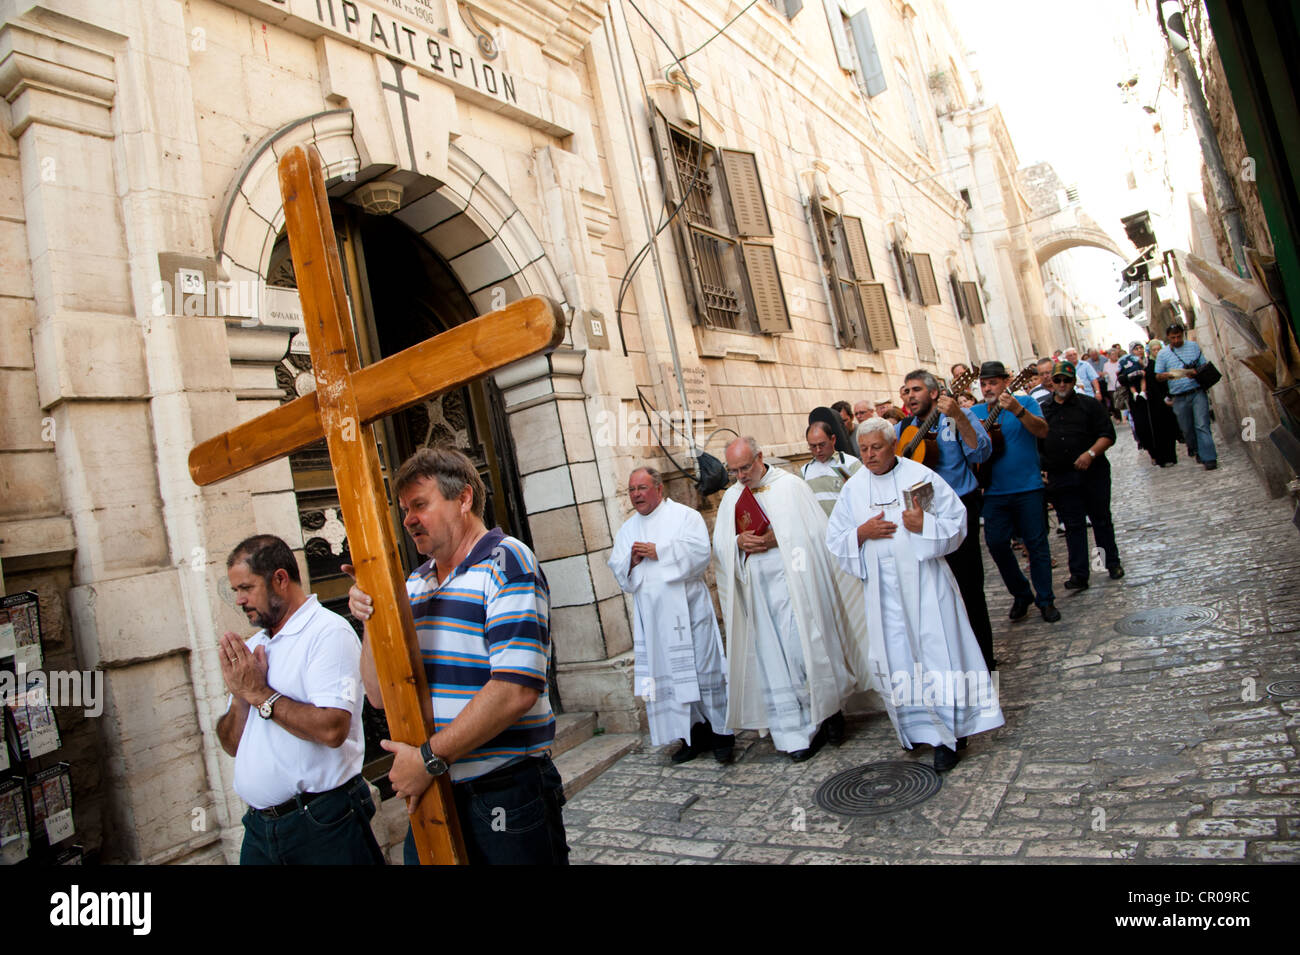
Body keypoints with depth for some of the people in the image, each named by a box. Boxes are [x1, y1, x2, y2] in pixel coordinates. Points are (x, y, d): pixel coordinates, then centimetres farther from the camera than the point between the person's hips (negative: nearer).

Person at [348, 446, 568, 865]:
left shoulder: (505, 562, -12)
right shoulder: (414, 584, 11)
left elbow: (516, 689, -22)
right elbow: (381, 695, 12)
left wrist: (429, 757, -16)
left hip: (504, 798, -6)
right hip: (429, 792, 6)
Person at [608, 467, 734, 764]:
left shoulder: (684, 515, 0)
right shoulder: (627, 530, 16)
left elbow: (700, 551, -13)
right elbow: (617, 570, 13)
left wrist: (658, 552, -12)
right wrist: (631, 561, -9)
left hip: (688, 609, -4)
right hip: (652, 614, 5)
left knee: (704, 669, -2)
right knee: (669, 674, 5)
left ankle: (722, 734, 9)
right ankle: (695, 734, 15)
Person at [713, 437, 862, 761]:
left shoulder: (790, 485, -1)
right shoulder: (732, 497, 12)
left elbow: (815, 531, -5)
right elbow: (720, 545, 11)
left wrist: (776, 540, -16)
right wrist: (739, 542, -10)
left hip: (792, 582, -4)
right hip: (757, 589, 4)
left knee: (804, 648, -3)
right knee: (773, 656, 3)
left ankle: (828, 709, 21)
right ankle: (796, 733, 11)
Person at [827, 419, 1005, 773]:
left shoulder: (921, 476, -1)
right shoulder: (853, 488, 6)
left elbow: (957, 520, 1)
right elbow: (835, 539, 7)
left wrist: (926, 525, -16)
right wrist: (862, 533, -11)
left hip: (924, 580, -2)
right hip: (883, 586, 2)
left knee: (938, 652, 0)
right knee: (897, 660, 4)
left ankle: (951, 728, 16)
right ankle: (927, 729, 20)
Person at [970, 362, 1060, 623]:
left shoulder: (1025, 403, -1)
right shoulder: (975, 412, 8)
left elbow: (1042, 431, -16)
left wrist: (1017, 410, -30)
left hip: (1027, 487, -3)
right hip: (994, 491, 3)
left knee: (1036, 543, 4)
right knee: (996, 543, 1)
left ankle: (1045, 600, 18)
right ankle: (1021, 595, 20)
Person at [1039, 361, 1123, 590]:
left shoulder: (1089, 404, 3)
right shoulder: (1042, 410, 11)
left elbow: (1107, 435, -3)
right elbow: (1037, 444, 13)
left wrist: (1091, 453, -18)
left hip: (1093, 474, -2)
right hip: (1060, 478, 2)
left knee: (1101, 519, 9)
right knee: (1073, 525, 3)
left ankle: (1113, 563, 26)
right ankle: (1079, 575, 6)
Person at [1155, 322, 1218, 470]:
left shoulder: (1194, 346, 8)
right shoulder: (1163, 354, 7)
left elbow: (1204, 366, 10)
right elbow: (1158, 376, 5)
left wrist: (1196, 372, -13)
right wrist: (1167, 375, -18)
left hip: (1197, 392, -1)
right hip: (1179, 397, 1)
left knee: (1202, 425, -10)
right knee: (1186, 428, 8)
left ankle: (1209, 457, -9)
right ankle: (1196, 450, 32)